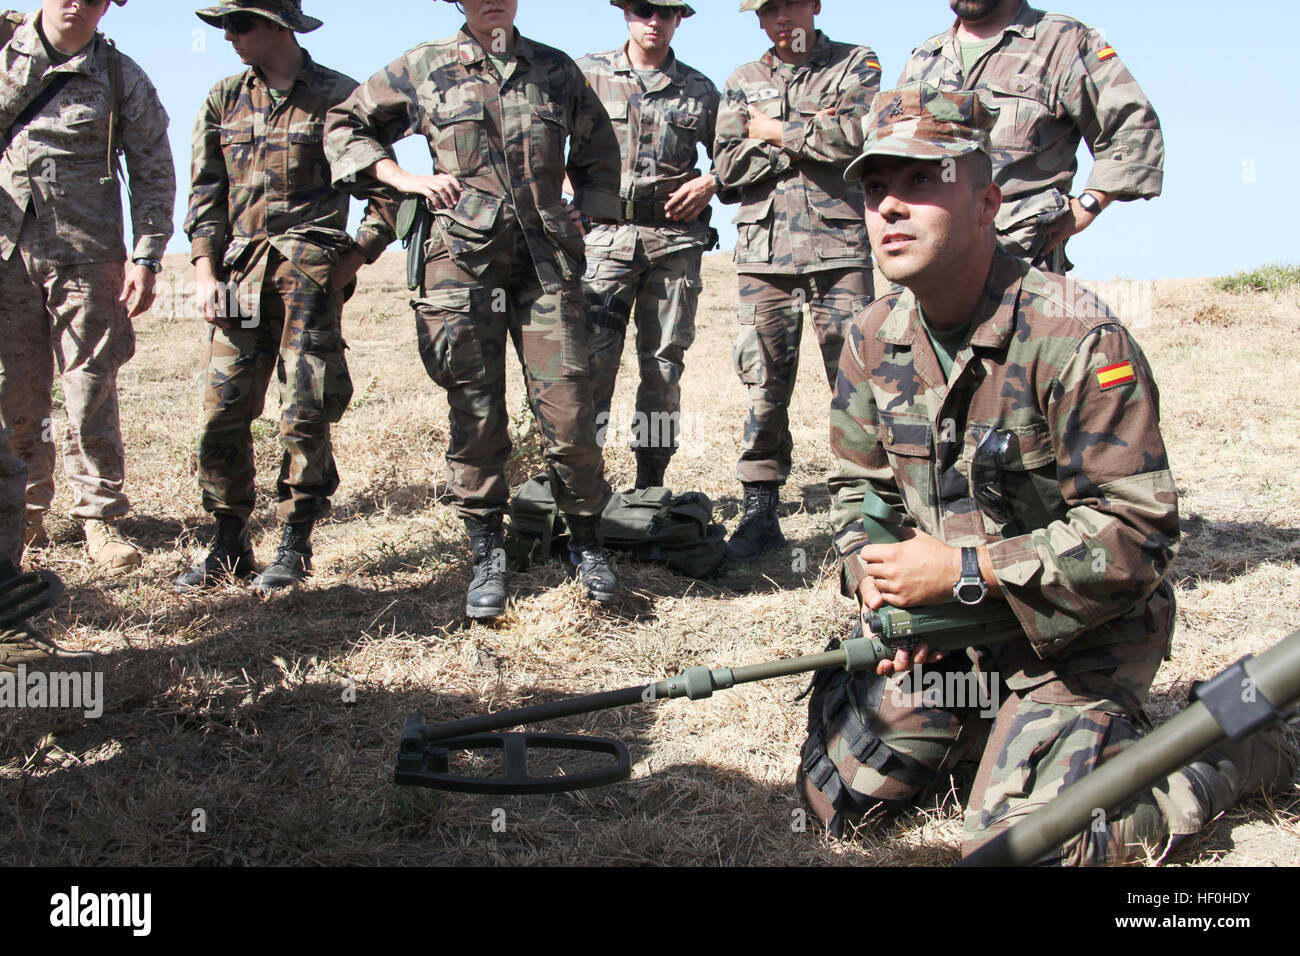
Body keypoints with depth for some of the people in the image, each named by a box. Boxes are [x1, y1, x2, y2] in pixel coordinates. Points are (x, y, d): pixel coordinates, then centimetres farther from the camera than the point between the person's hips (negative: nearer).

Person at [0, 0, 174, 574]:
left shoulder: (122, 79, 5)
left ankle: (100, 517, 6)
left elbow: (154, 174, 5)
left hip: (85, 251, -1)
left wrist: (146, 257, -3)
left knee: (91, 388, -2)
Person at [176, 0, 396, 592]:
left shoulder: (339, 97, 3)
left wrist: (355, 258, -4)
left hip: (312, 270, -4)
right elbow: (206, 195, 14)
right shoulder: (223, 101, 15)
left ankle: (295, 547, 7)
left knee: (305, 414, -5)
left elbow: (386, 189, 5)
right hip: (240, 270, 4)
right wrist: (205, 273, 4)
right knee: (223, 409, 0)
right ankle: (229, 547, 11)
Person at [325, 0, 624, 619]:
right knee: (475, 418, 2)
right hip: (462, 257, -1)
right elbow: (344, 126, 16)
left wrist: (582, 219, 10)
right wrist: (405, 179, 1)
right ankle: (487, 558, 14)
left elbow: (598, 154, 24)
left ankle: (586, 544, 14)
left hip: (547, 260, 1)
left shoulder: (557, 71, 13)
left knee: (569, 415, -4)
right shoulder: (423, 69, 8)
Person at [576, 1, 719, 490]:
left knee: (664, 365, 4)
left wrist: (709, 183, 0)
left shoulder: (700, 90, 13)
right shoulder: (589, 74, 8)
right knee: (591, 360, -10)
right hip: (605, 234, -2)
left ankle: (651, 481, 12)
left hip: (675, 238, 2)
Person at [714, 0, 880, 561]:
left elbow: (856, 134, -10)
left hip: (840, 248, -2)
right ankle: (760, 511, 9)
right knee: (764, 385, 2)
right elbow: (728, 167, 3)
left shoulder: (856, 65, 10)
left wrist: (775, 132, -2)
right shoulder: (742, 83, 17)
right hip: (764, 251, 2)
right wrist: (811, 136, -4)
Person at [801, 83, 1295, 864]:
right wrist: (877, 579, -9)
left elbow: (1138, 531, -22)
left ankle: (1230, 750, 8)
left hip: (1077, 639, -6)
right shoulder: (874, 341, -2)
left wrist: (967, 570, -24)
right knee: (838, 791, 3)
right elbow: (859, 484, 11)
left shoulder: (1078, 340, -23)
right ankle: (976, 725, 28)